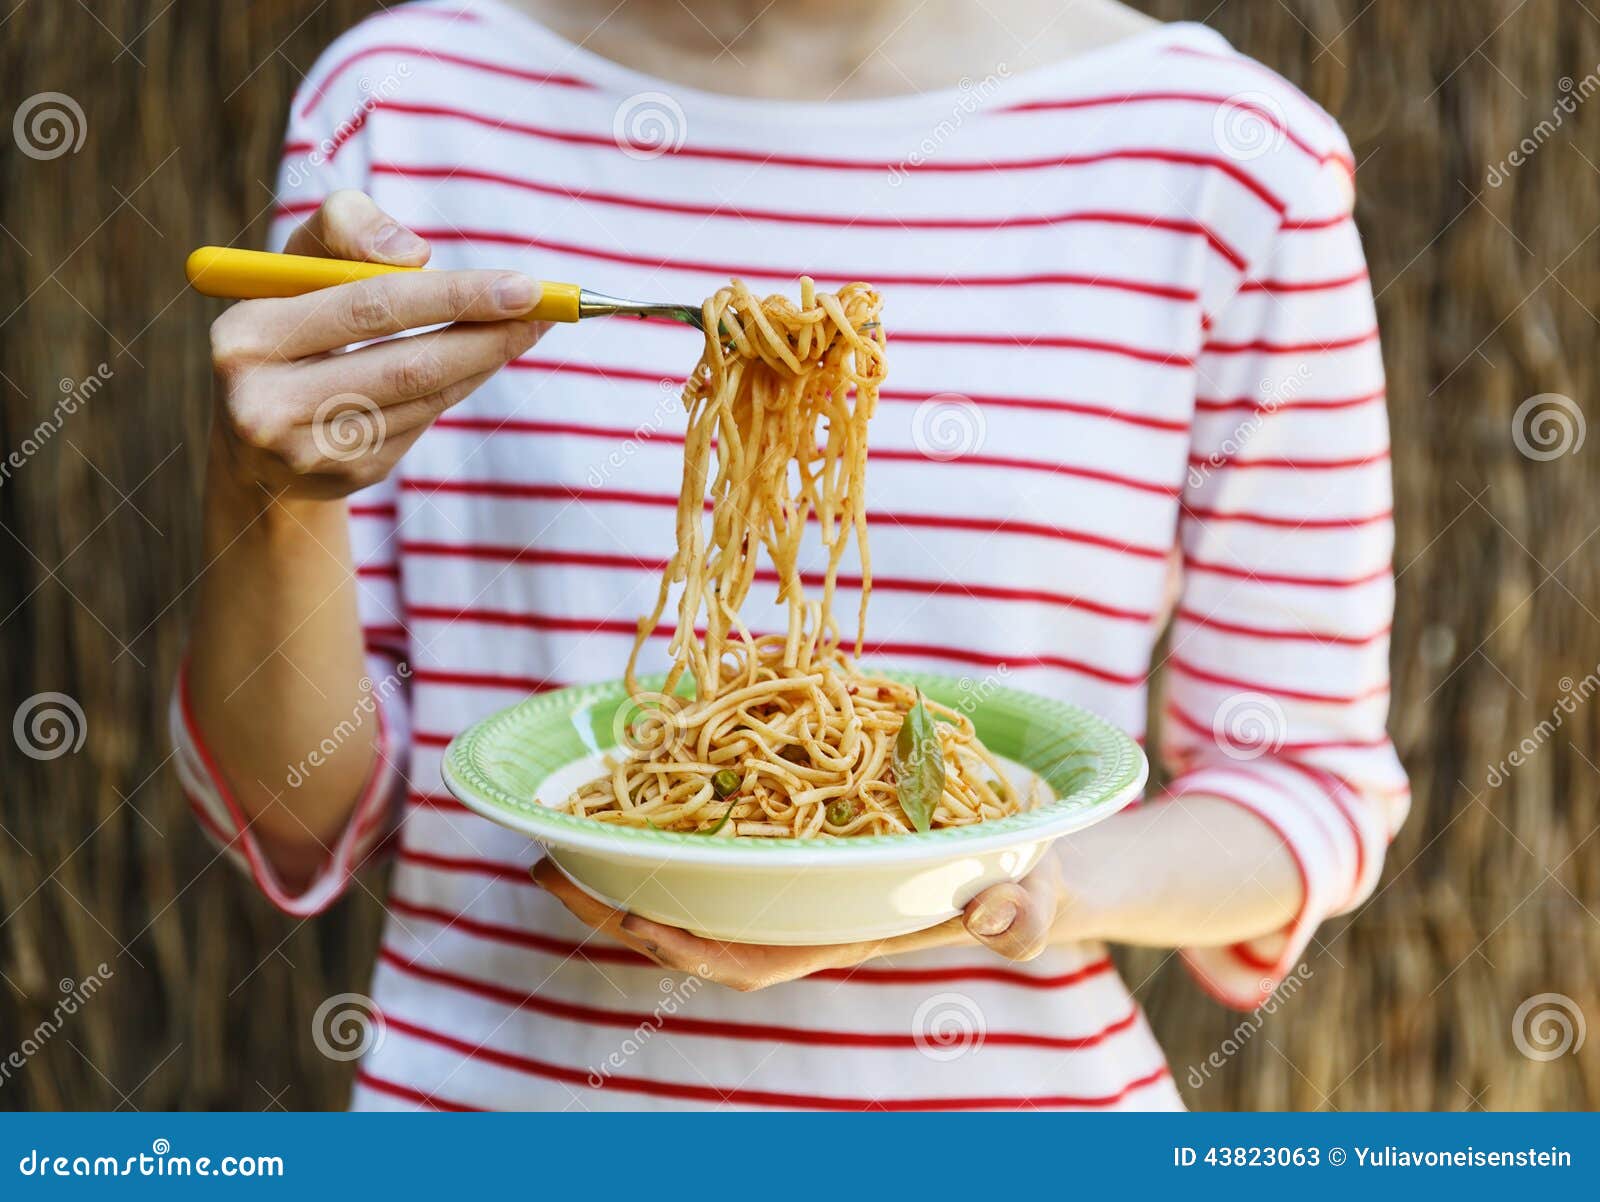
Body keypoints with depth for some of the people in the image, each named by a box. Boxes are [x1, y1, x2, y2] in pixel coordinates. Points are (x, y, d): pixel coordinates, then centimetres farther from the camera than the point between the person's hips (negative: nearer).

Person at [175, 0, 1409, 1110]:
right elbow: (304, 827, -3)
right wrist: (269, 492, -21)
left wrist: (1025, 891, -20)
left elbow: (1316, 788, -2)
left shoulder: (1228, 156, -10)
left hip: (1009, 1087, -1)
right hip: (484, 1082, 2)